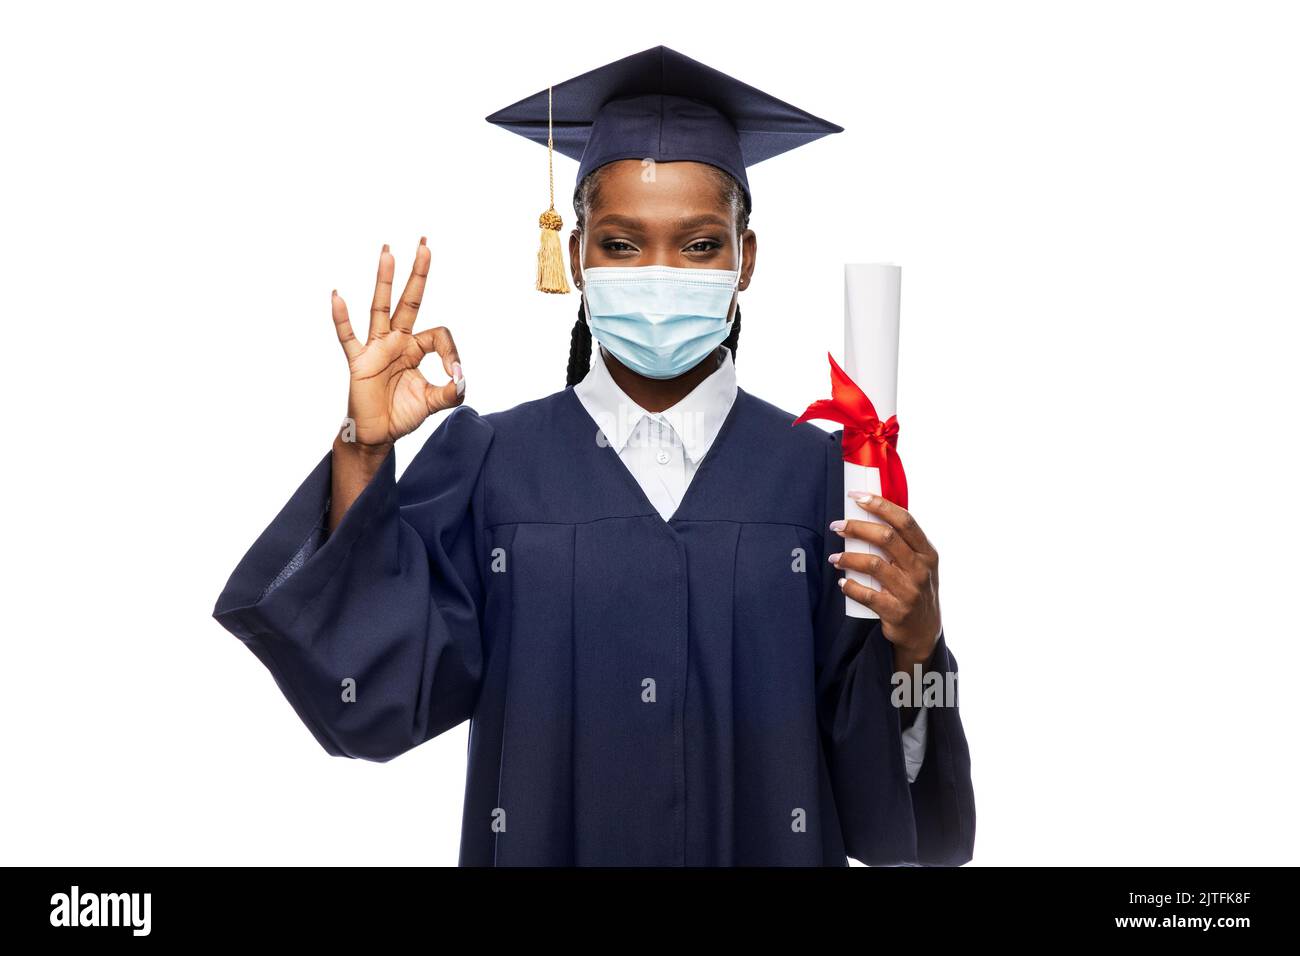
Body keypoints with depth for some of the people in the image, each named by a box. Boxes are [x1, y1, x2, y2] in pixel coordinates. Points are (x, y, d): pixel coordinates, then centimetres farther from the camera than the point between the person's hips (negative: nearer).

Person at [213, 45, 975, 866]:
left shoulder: (820, 473, -6)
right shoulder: (484, 461, -5)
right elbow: (375, 702, -16)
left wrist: (912, 648, -26)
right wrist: (363, 455, -23)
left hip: (770, 845, 0)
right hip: (541, 844, 0)